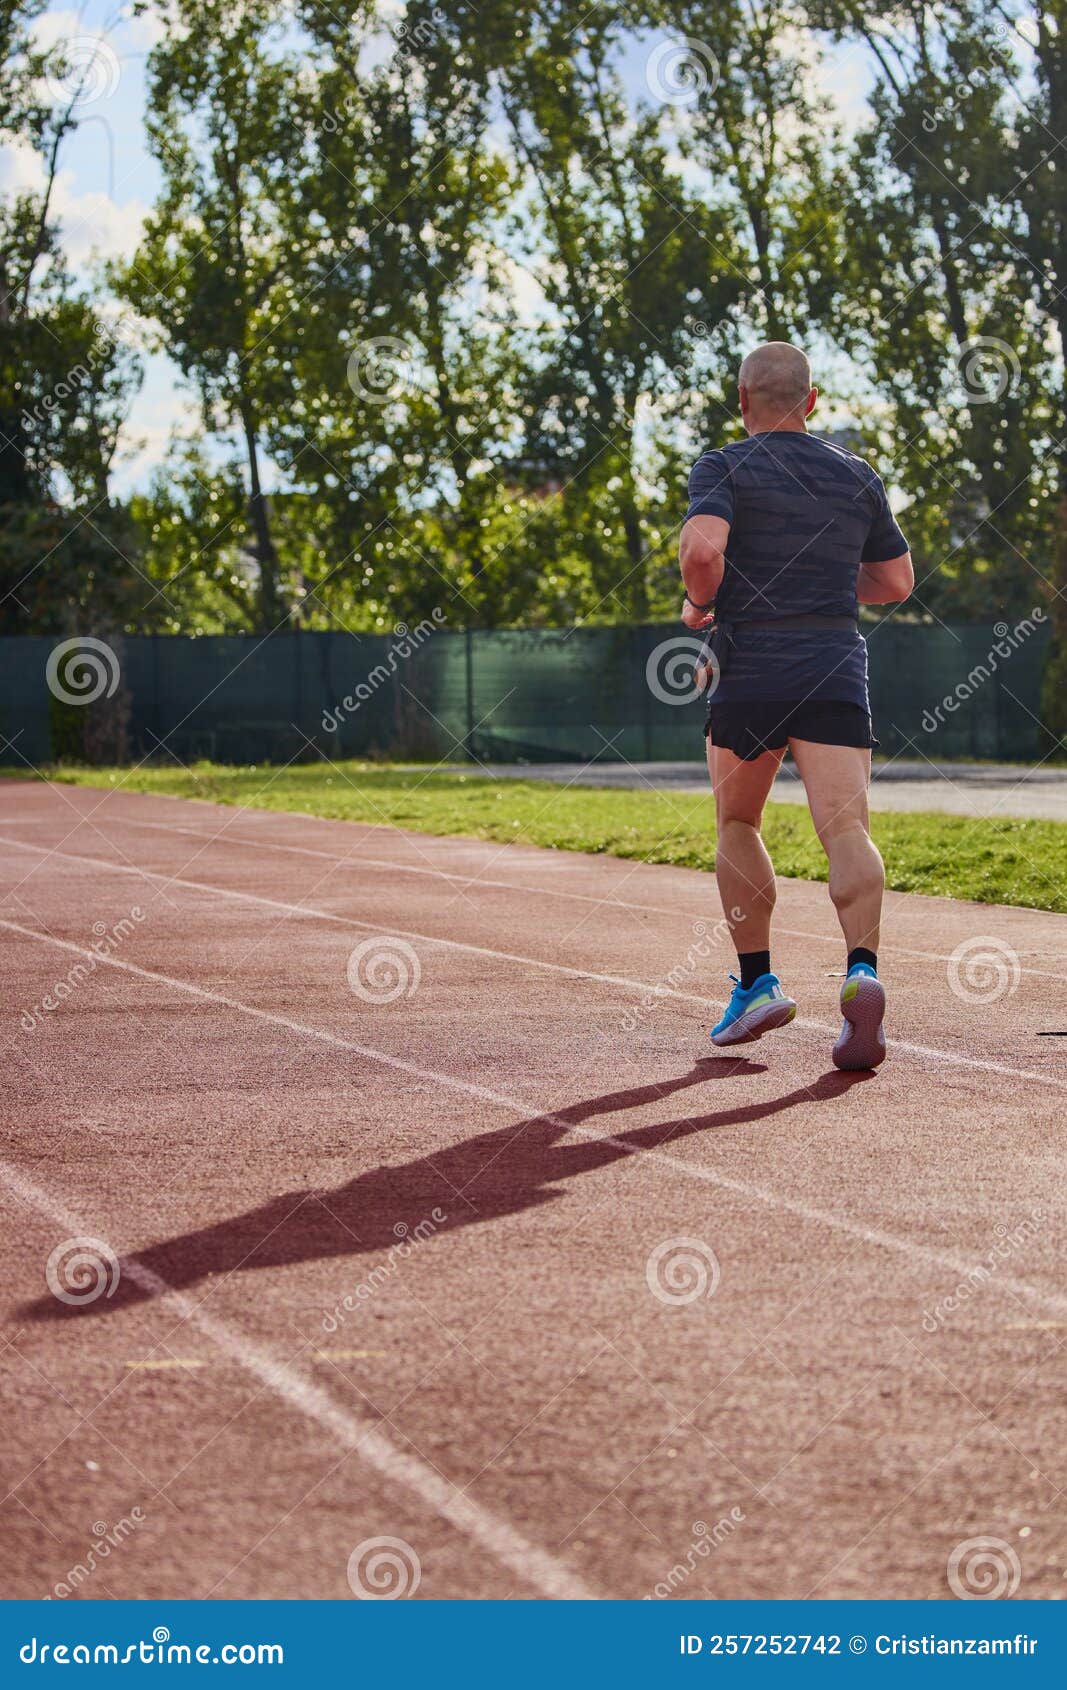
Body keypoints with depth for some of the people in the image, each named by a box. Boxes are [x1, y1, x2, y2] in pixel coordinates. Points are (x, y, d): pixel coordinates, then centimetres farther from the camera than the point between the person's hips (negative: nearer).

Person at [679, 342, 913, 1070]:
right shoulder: (857, 476, 13)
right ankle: (861, 970, -33)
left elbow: (702, 547, -19)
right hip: (836, 674, 2)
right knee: (846, 827, -11)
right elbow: (896, 581, 20)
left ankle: (758, 984, 14)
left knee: (737, 826, 18)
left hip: (748, 676, -1)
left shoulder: (724, 468, 1)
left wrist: (699, 602, 1)